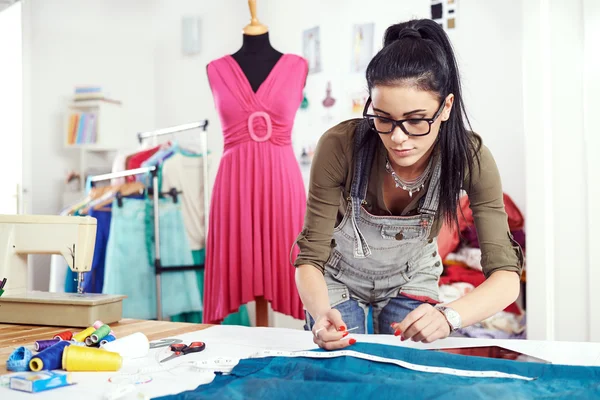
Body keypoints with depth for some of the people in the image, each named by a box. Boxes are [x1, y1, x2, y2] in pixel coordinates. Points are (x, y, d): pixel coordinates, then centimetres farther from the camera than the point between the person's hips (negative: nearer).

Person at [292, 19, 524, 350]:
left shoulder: (470, 157, -30)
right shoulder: (339, 147, -34)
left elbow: (505, 276, -31)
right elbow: (310, 258, -27)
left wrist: (448, 316, -52)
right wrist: (321, 314, -49)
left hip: (411, 279, 1)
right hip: (339, 276, -1)